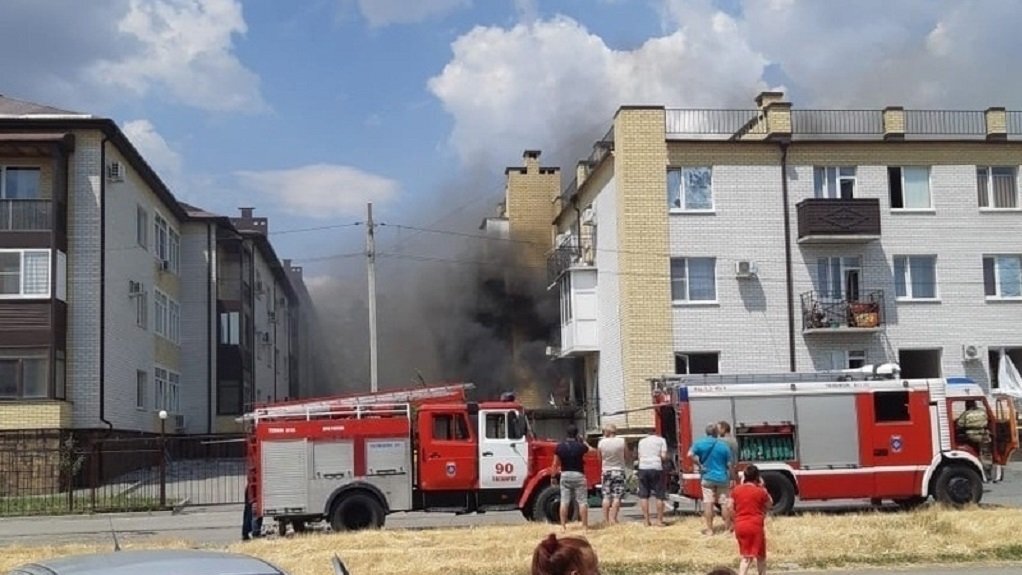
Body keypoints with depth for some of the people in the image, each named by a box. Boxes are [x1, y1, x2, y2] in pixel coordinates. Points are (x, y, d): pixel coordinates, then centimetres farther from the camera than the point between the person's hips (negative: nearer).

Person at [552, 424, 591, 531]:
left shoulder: (559, 447, -2)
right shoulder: (580, 446, -9)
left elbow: (555, 464, 0)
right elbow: (589, 449, 14)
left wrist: (553, 476, 8)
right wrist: (582, 440, 23)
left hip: (565, 475, 3)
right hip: (578, 475, -3)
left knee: (564, 502, 5)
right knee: (582, 502, 2)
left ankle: (563, 525, 6)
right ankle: (585, 525, 2)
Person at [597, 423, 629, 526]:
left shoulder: (601, 443, -6)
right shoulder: (622, 441, -8)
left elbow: (599, 458, 5)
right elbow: (627, 457, 2)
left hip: (606, 471, 2)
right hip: (619, 471, -2)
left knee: (606, 496, 9)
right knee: (617, 496, 0)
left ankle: (606, 519, 9)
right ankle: (613, 518, -6)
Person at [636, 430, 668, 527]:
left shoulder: (642, 441, 18)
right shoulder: (661, 440, 8)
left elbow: (639, 456, 15)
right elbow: (664, 456, -2)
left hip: (643, 468, 3)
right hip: (656, 468, -3)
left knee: (644, 496, 7)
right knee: (659, 496, 4)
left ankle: (646, 520, 4)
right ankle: (659, 520, 4)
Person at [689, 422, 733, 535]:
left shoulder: (700, 443, -4)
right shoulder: (723, 445, -5)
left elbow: (690, 454, -19)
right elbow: (729, 464, -3)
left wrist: (700, 465, -8)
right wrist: (731, 477, 7)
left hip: (707, 477, 0)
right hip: (722, 478, 0)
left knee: (708, 503, 1)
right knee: (724, 503, 7)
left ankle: (709, 529, 1)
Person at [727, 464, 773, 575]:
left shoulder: (736, 490, 2)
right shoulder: (760, 491, -8)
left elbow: (730, 507, 5)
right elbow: (769, 504, 8)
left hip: (740, 526, 4)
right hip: (755, 526, -4)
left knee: (746, 556, 11)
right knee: (760, 555, 13)